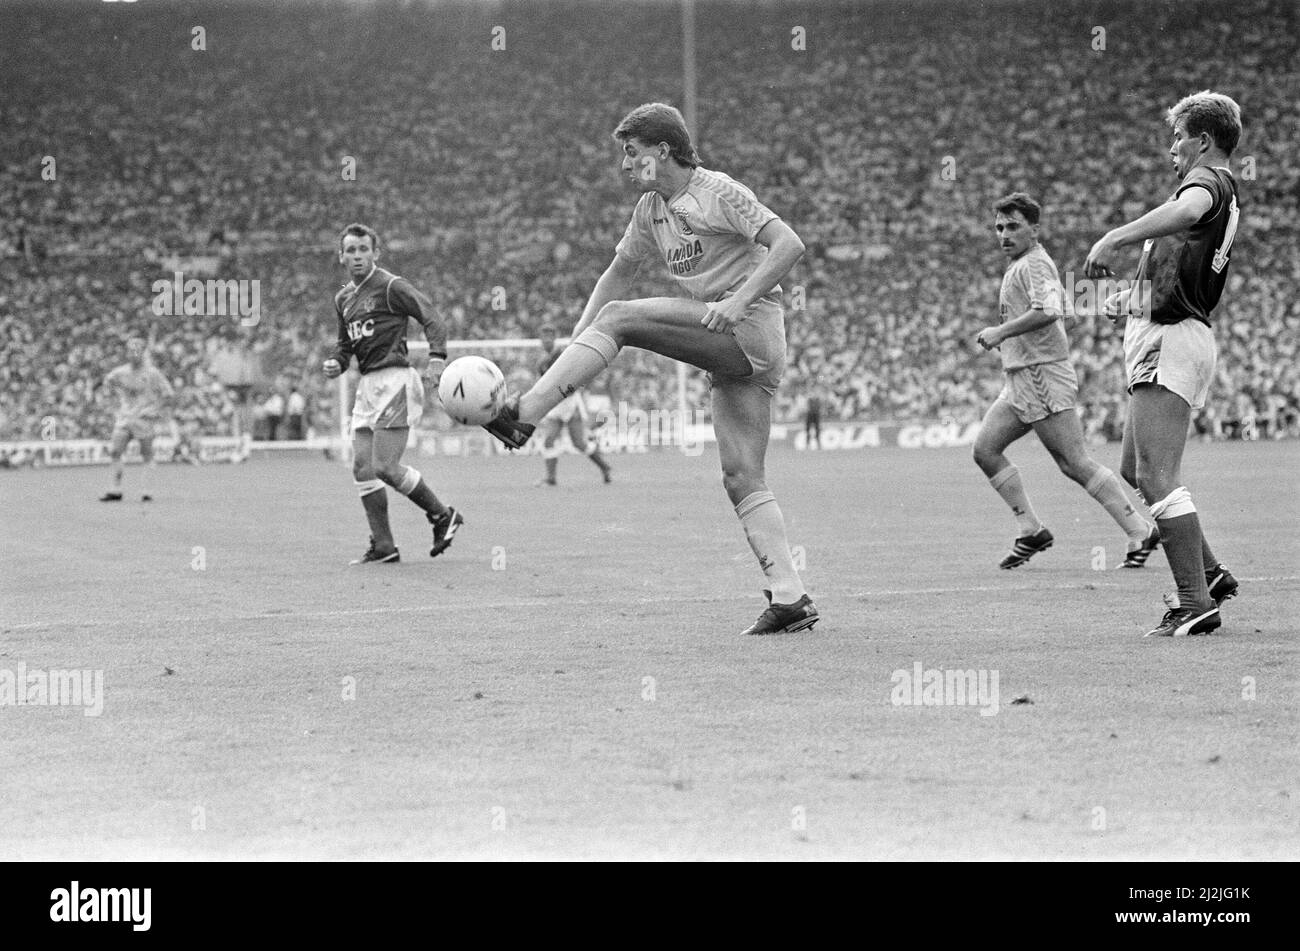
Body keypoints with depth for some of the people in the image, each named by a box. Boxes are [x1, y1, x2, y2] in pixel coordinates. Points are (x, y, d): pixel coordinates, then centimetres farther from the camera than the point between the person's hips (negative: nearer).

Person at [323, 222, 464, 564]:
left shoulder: (391, 287, -7)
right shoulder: (343, 298, 17)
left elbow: (431, 320, -10)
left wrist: (437, 358, -24)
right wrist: (336, 362, 5)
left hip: (395, 381, -8)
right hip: (367, 386, 8)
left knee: (384, 467, -13)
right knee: (362, 468, 2)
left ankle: (442, 515, 4)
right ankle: (383, 547, 7)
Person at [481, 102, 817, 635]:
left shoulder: (718, 192, -8)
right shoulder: (651, 209, 17)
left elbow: (789, 244, -16)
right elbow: (619, 272, 26)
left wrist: (739, 301, -26)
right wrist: (576, 345, 15)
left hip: (750, 327, -9)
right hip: (729, 352, 9)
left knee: (619, 318, -17)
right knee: (742, 479, 1)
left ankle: (526, 413, -21)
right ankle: (790, 599, -2)